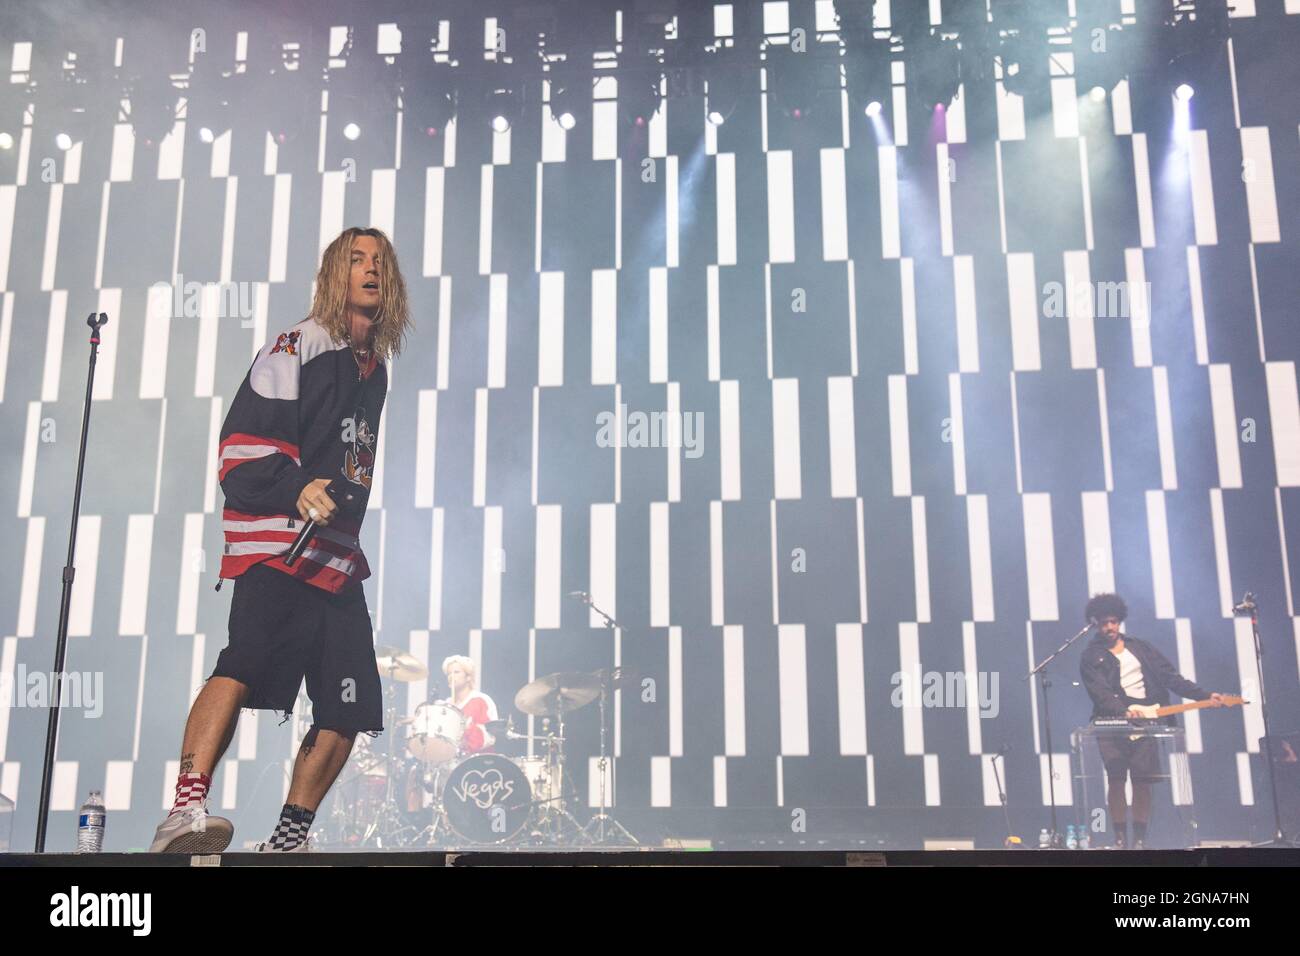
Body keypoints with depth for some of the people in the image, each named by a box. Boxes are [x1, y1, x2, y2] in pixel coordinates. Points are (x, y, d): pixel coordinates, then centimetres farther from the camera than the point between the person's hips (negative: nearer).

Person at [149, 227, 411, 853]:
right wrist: (298, 489, -25)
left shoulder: (376, 368, 22)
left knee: (347, 714, 3)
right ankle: (185, 812, -33)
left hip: (338, 558, 8)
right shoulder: (299, 346, 0)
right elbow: (242, 449, -9)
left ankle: (287, 840, 12)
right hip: (276, 545, -8)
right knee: (248, 663, -30)